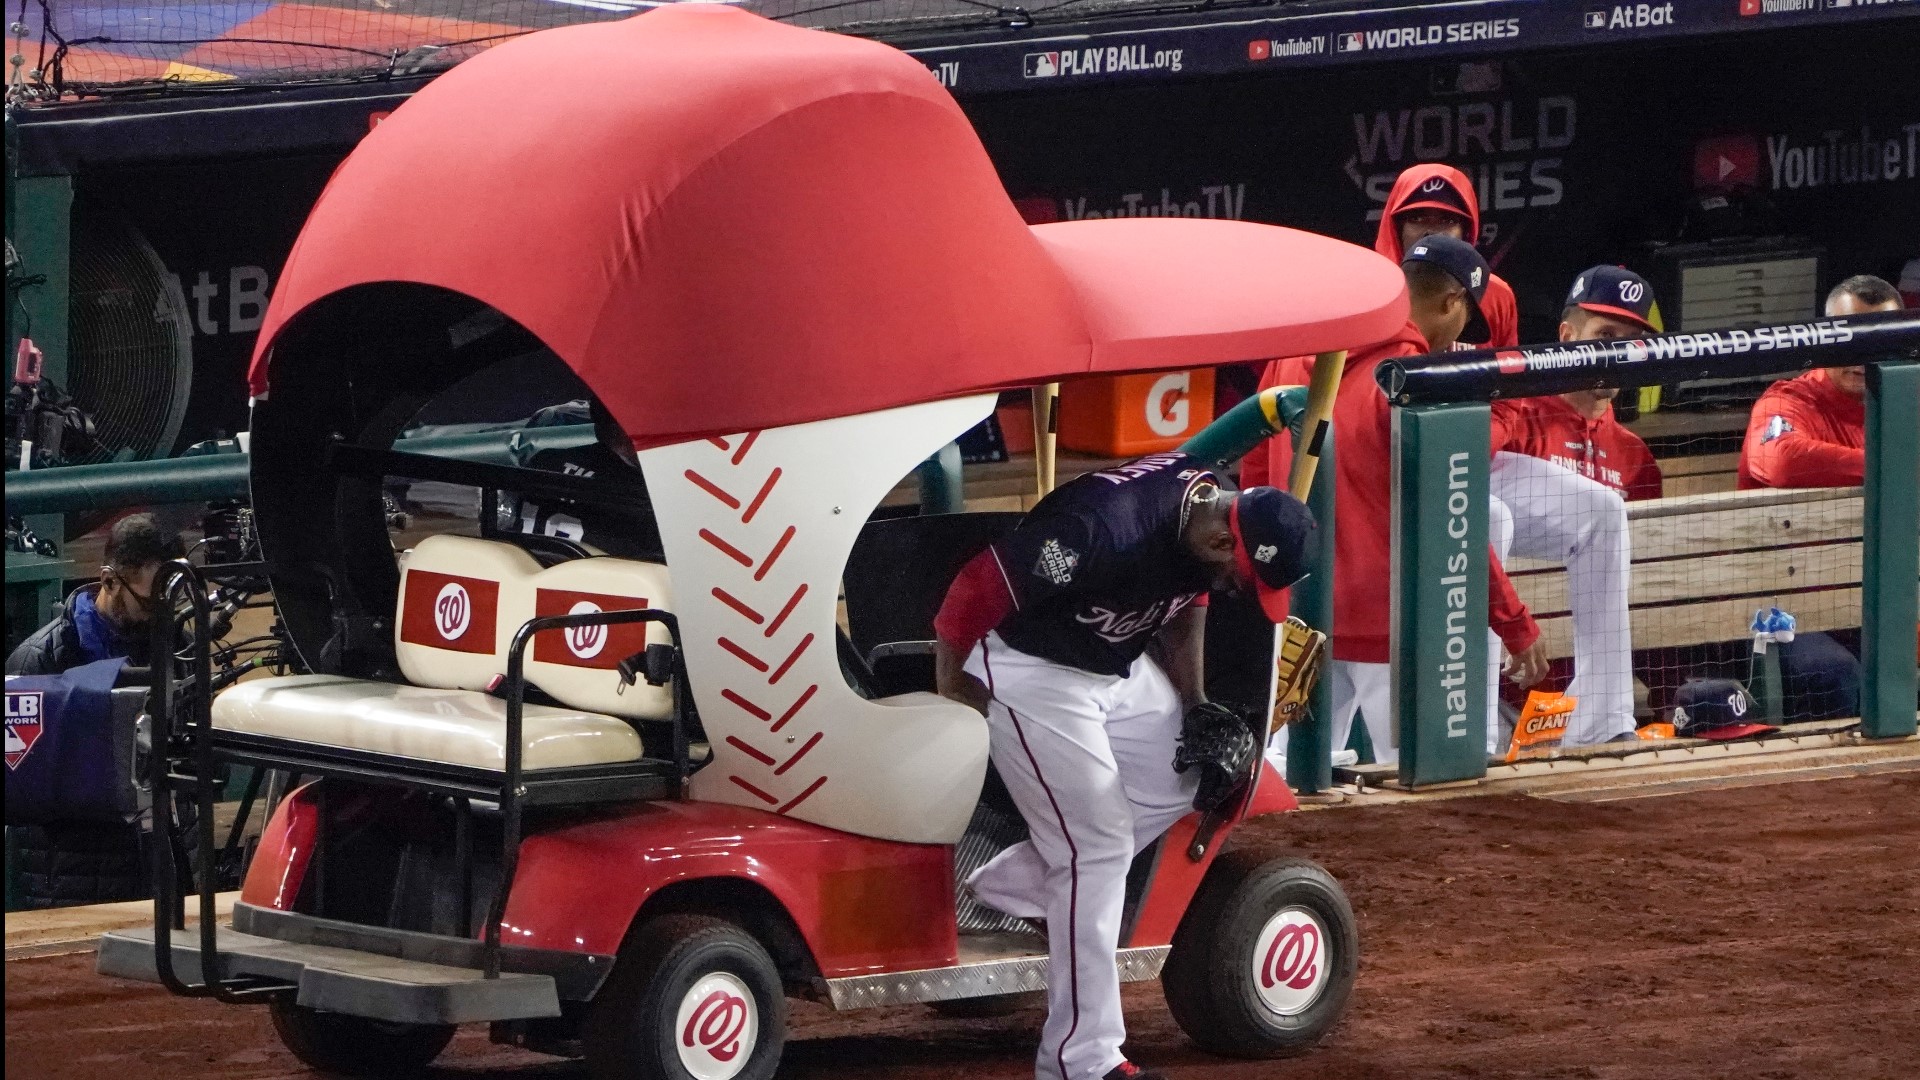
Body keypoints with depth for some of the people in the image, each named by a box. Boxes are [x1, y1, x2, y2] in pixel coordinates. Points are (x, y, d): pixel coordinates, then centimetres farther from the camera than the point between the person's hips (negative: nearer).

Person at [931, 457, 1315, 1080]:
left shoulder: (1211, 514, -10)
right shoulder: (1108, 530, -36)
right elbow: (980, 585, -29)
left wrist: (1195, 705, 8)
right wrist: (951, 685, -15)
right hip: (1031, 672, -9)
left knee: (1180, 782, 12)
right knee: (1100, 846, -11)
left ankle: (1012, 887, 18)